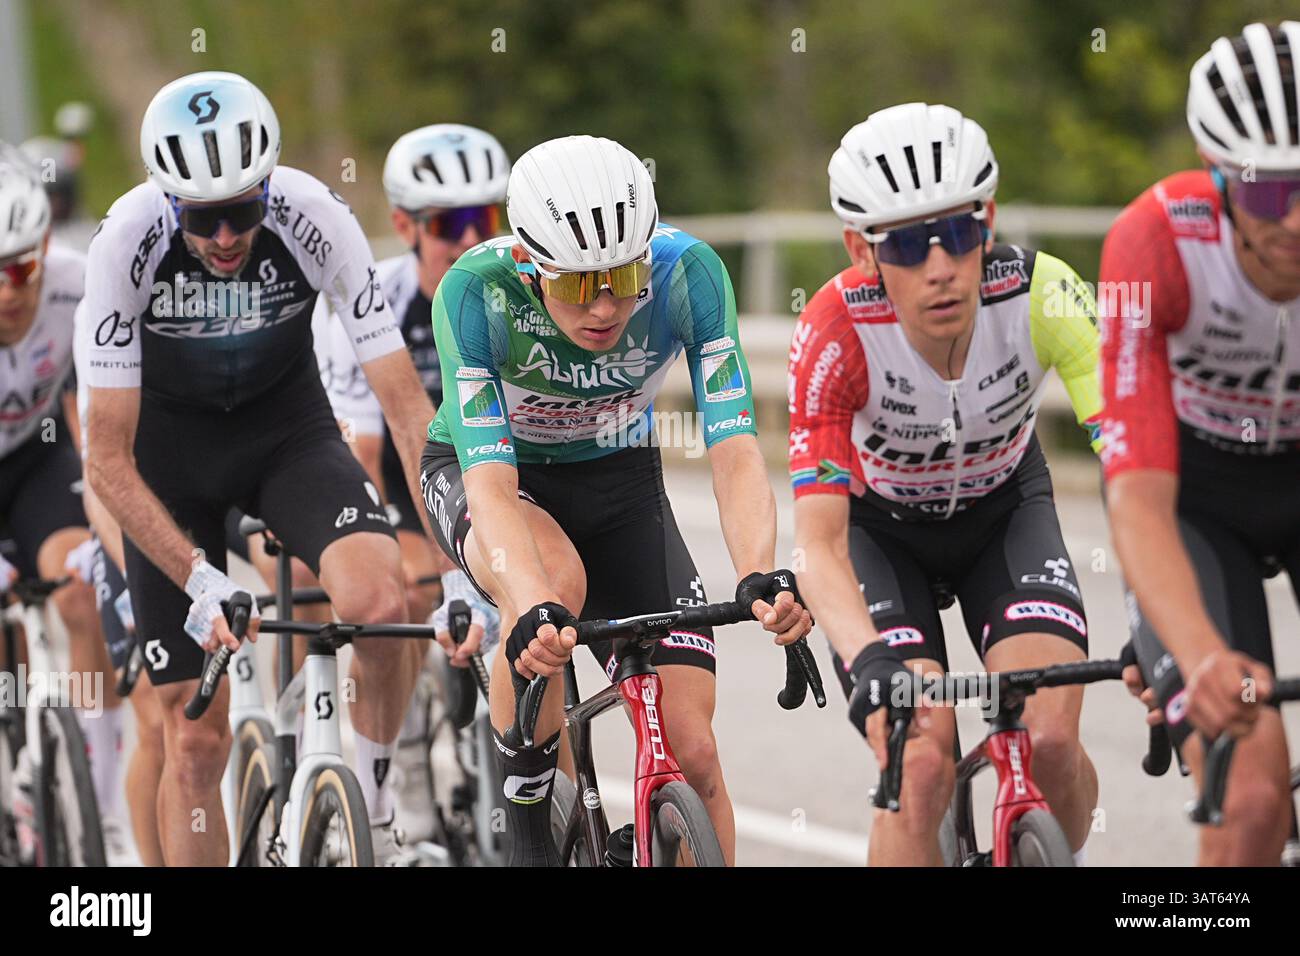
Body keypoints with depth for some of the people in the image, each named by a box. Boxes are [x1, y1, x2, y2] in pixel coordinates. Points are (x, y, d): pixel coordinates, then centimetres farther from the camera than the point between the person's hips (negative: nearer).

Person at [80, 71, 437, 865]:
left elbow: (408, 406, -26)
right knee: (197, 738, -3)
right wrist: (201, 582, -36)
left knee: (380, 600, -30)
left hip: (287, 425, 0)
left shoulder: (316, 221, -28)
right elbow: (108, 461, -25)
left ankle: (378, 797, -3)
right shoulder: (128, 242, -29)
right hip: (170, 447, 0)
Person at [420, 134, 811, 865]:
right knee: (556, 580, -37)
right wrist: (535, 610, -56)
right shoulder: (477, 292, -32)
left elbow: (735, 449, -31)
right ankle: (527, 821, -17)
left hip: (617, 476, 2)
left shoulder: (688, 273, -27)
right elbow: (491, 482, -38)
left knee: (691, 750, -12)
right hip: (479, 472, -2)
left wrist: (761, 577, -50)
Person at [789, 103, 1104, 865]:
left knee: (1050, 742, -20)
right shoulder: (837, 335, -33)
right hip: (880, 528, -1)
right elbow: (820, 544, -36)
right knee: (922, 770, -22)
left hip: (1004, 509, 1)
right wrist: (871, 663, -54)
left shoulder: (1041, 295, -31)